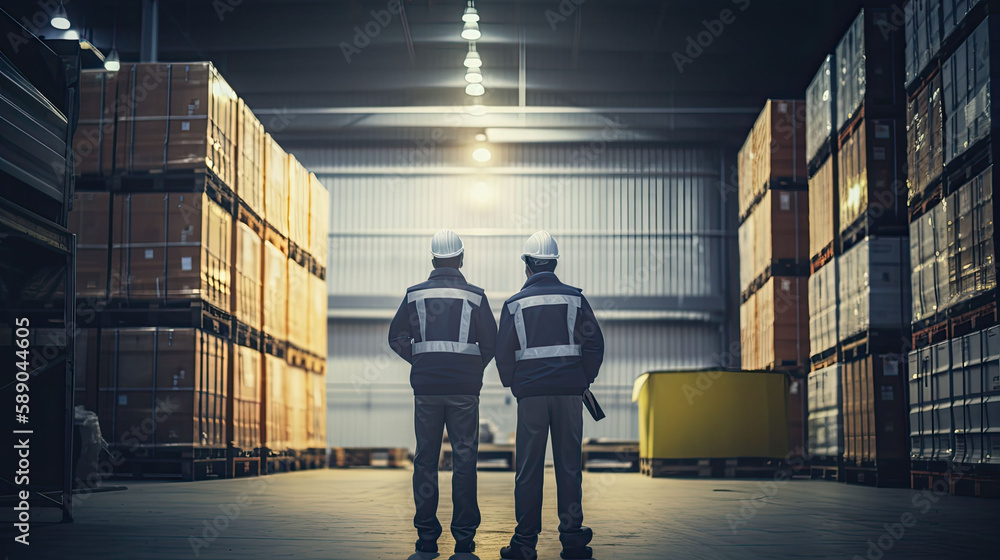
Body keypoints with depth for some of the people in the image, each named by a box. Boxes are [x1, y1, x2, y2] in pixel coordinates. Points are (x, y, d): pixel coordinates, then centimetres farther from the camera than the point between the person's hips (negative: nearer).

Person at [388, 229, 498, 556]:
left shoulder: (415, 295, 4)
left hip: (426, 385, 1)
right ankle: (464, 536, 0)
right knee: (464, 460, 2)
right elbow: (490, 343, 0)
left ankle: (426, 536, 7)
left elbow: (396, 338, 6)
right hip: (464, 388, -1)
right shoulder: (475, 296, 1)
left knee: (426, 459, 7)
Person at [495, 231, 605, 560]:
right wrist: (585, 380, 12)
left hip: (530, 392, -1)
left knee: (529, 467, 3)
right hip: (569, 389, 1)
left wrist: (513, 385, 16)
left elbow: (503, 353, 2)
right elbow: (595, 344, 2)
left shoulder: (515, 304, 3)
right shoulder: (574, 298, 5)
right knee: (569, 465, 5)